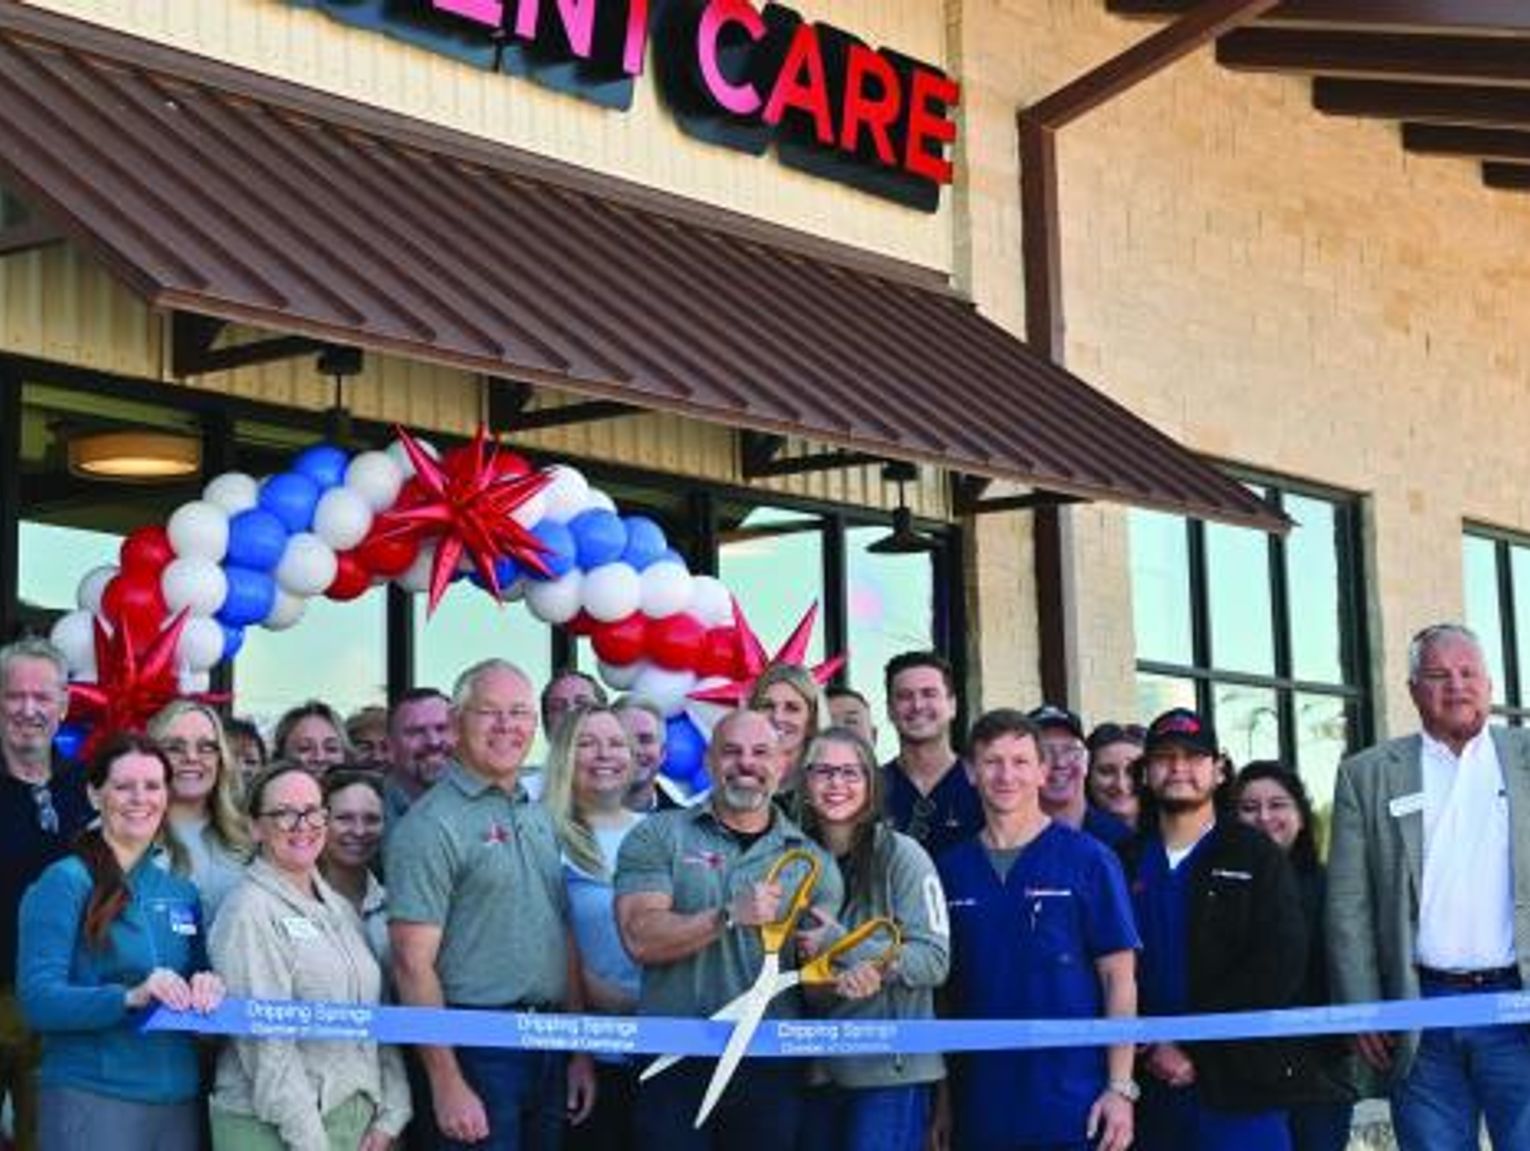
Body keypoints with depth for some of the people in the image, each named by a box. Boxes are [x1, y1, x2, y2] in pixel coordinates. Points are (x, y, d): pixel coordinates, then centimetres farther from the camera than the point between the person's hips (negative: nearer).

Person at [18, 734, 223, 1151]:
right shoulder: (65, 882, -5)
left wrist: (206, 987, -5)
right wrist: (131, 997, -27)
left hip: (180, 1100, 6)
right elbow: (38, 999, -13)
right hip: (92, 1098, -6)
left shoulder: (181, 891, 12)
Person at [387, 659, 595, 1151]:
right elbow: (413, 965, -15)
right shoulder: (431, 824, -10)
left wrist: (580, 1052, 13)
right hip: (478, 1046, -7)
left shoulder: (540, 818, 14)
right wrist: (447, 1085, -19)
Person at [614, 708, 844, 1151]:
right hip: (676, 1061, -2)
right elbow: (640, 939, -9)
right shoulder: (658, 837, 3)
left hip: (773, 1068, 2)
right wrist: (729, 917, -19)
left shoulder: (812, 859, 10)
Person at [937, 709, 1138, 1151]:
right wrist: (942, 1099, 9)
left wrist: (1121, 1088, -8)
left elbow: (1119, 978, -2)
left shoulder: (1088, 860, -2)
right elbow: (944, 990, 12)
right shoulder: (952, 869, 7)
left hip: (1074, 1108, -3)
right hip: (980, 1110, 3)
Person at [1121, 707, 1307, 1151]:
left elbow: (1279, 966, -5)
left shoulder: (1257, 857, 5)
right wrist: (1150, 1048, -11)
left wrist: (1194, 1047, -11)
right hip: (1150, 1093, 2)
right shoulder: (1125, 864, 12)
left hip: (1238, 1085, -2)